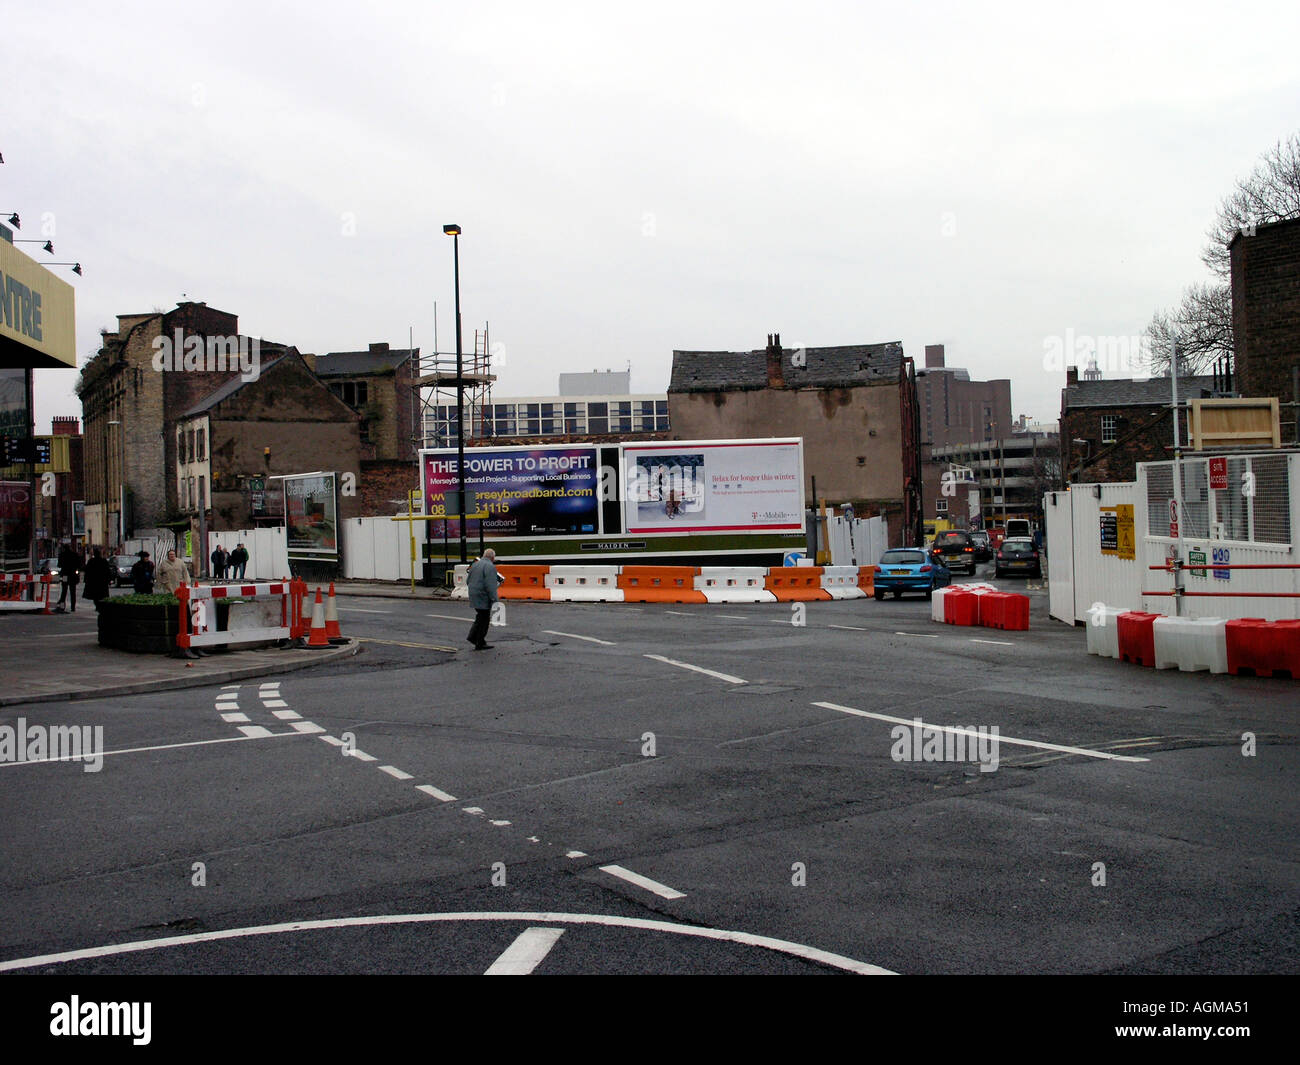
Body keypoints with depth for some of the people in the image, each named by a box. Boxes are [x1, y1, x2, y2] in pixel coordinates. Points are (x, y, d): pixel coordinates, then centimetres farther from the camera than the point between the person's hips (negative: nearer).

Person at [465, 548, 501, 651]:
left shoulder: (475, 565, 13)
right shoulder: (490, 567, -15)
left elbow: (468, 581, 18)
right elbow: (490, 585, -22)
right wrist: (494, 599, -20)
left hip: (473, 596, 8)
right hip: (483, 598, -8)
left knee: (480, 617, 22)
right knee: (484, 620, 1)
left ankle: (472, 636, 14)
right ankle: (480, 644, 6)